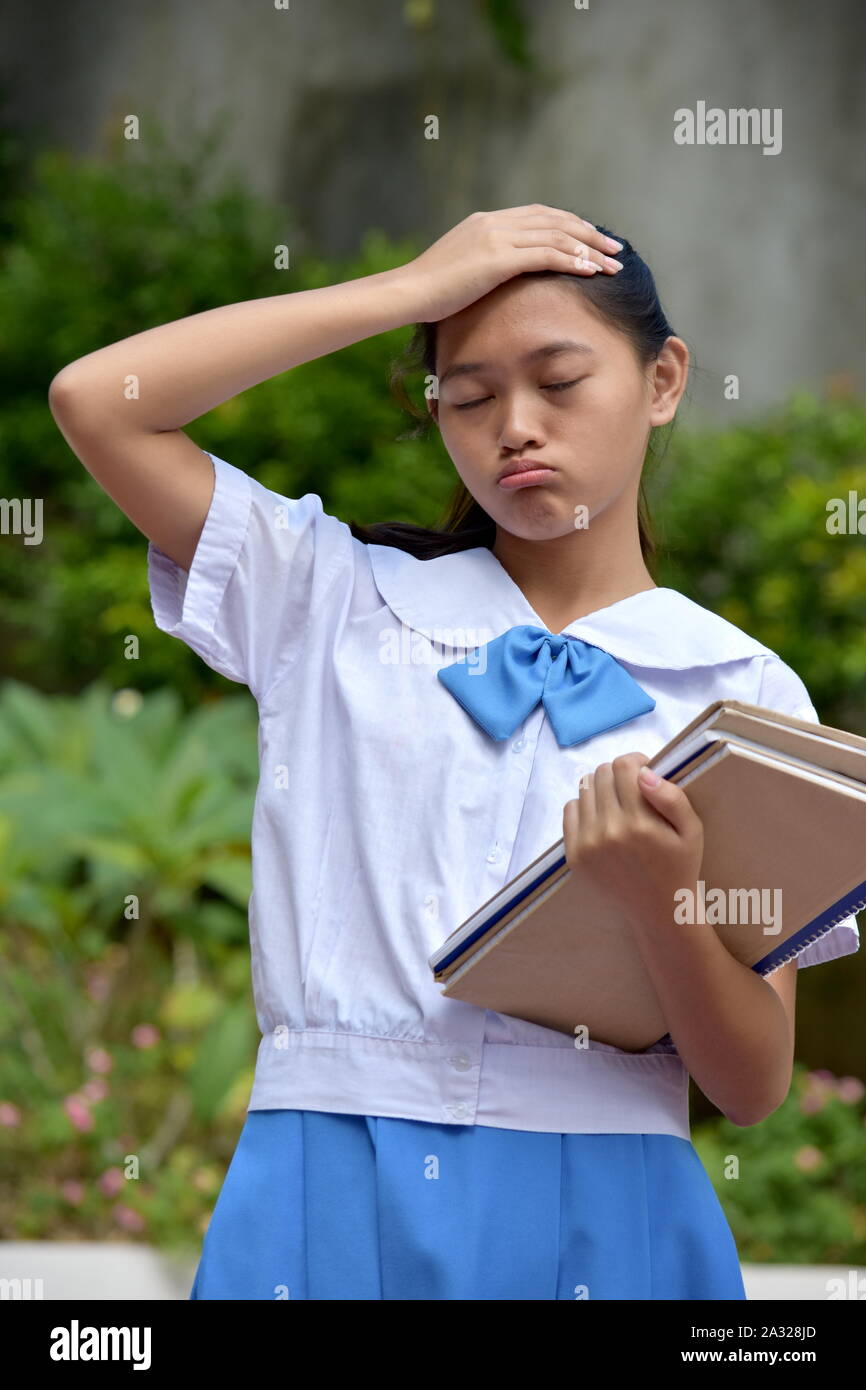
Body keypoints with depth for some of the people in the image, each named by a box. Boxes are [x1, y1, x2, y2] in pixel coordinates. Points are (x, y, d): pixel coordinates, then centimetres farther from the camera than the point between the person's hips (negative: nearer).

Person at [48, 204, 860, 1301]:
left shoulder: (743, 693, 6)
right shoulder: (333, 604, 10)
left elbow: (753, 1088, 1)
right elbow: (94, 400, -1)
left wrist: (661, 902, -20)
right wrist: (416, 287, 1)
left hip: (601, 1217, 0)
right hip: (329, 1200, 0)